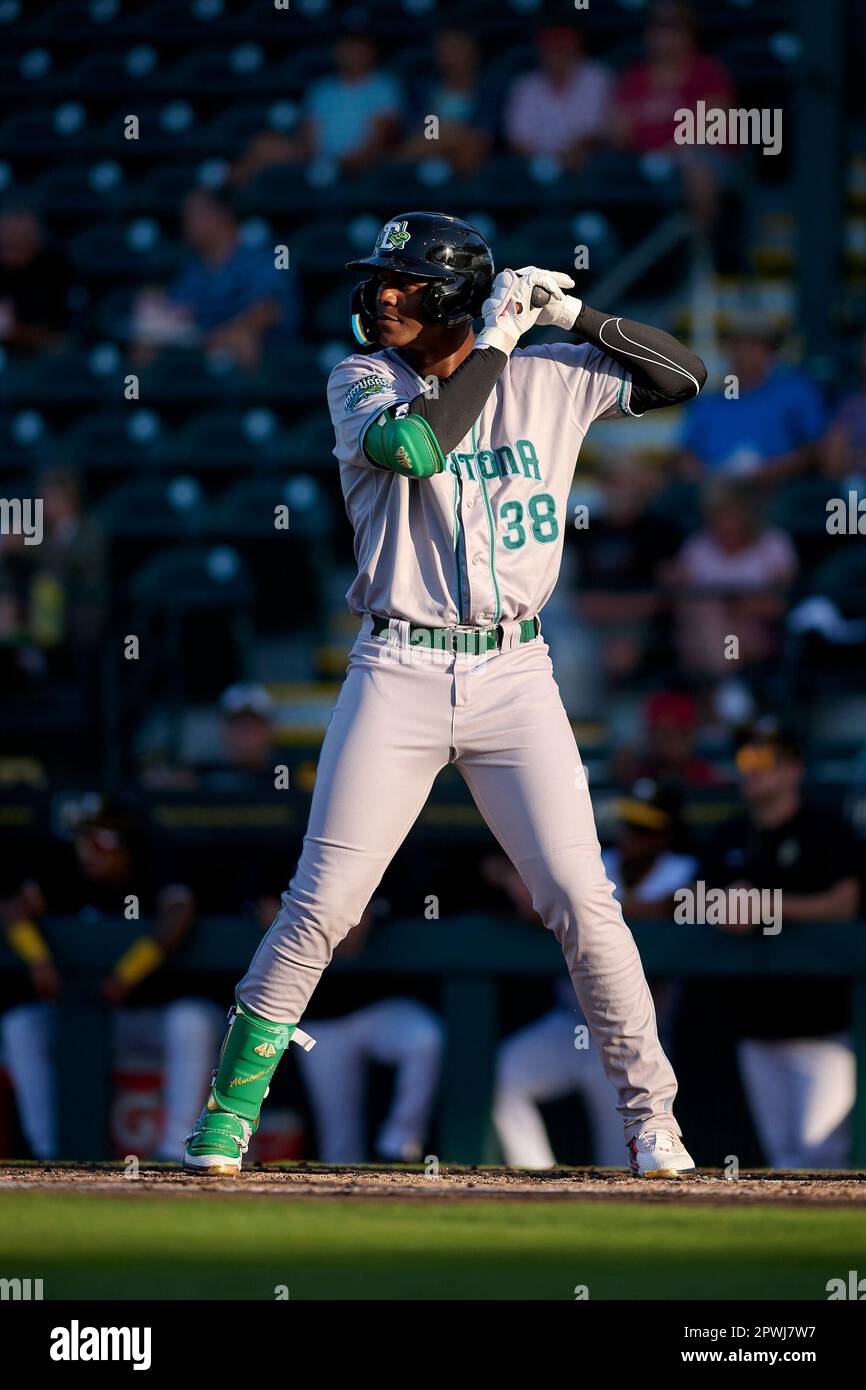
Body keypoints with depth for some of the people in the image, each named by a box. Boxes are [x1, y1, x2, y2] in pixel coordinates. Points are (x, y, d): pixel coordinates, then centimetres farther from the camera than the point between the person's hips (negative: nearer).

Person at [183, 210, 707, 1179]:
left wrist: (570, 315, -2)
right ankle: (231, 1105, 6)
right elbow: (415, 446, -19)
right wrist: (493, 343, -13)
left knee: (580, 901, -4)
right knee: (321, 904, -4)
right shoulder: (361, 382, 1)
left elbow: (682, 375, 8)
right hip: (398, 675, -1)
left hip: (515, 676, 1)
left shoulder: (548, 380, 6)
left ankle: (649, 1114, 6)